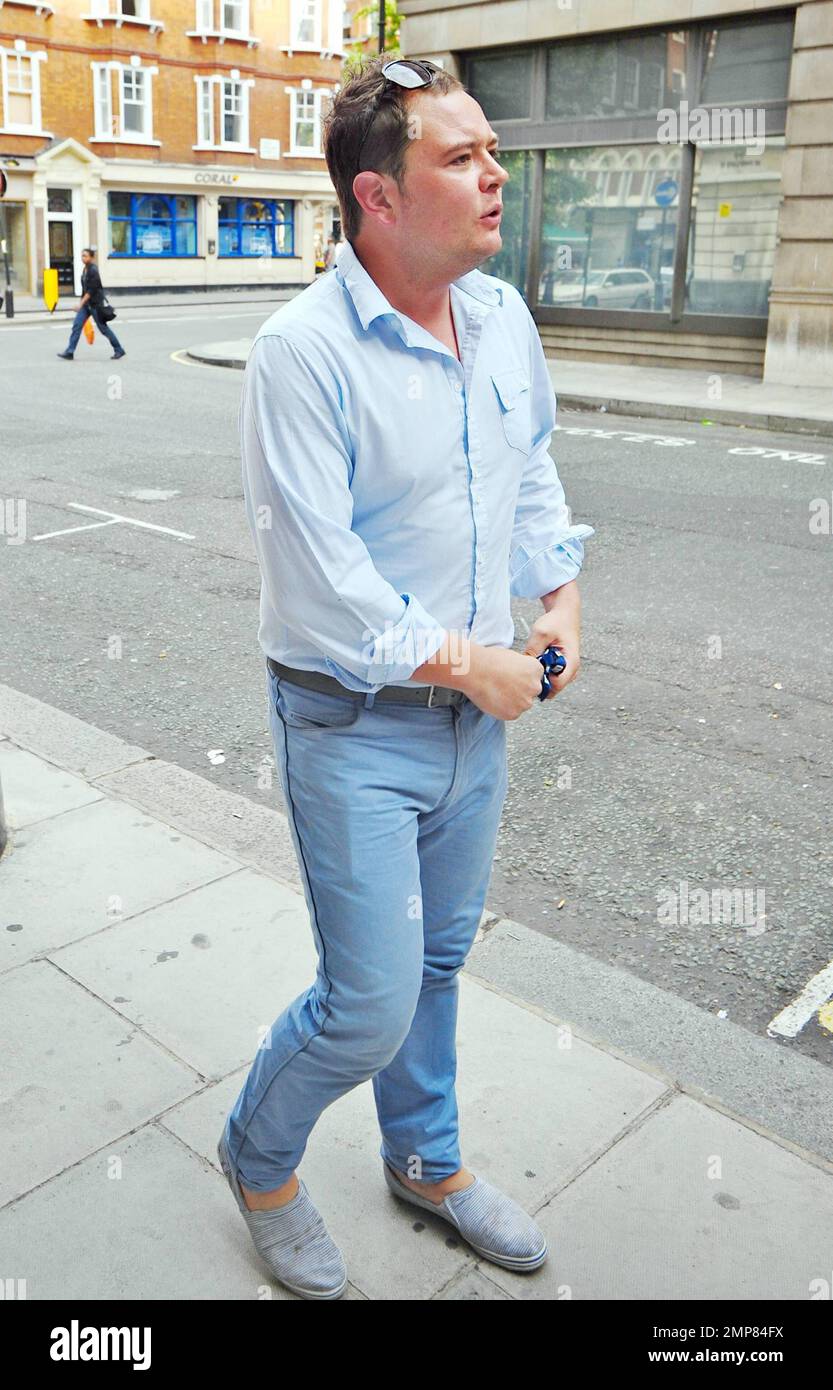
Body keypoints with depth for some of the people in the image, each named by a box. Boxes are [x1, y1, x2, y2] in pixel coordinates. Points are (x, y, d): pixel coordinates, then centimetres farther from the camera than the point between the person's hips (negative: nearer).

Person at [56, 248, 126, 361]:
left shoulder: (93, 270, -16)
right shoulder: (85, 269, 10)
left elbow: (91, 290, -20)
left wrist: (82, 303, -21)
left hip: (95, 303, -8)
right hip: (86, 303, 8)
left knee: (103, 328, 1)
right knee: (76, 325, -1)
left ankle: (119, 350, 16)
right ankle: (69, 352, -3)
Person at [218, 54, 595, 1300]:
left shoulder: (503, 316, 5)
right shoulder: (303, 350, -18)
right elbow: (318, 578, -21)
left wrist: (561, 589, 3)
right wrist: (471, 664, -15)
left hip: (476, 711, 7)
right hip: (356, 726, -7)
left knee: (438, 961, 21)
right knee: (373, 1001, 0)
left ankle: (427, 1162, 45)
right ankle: (258, 1159, 32)